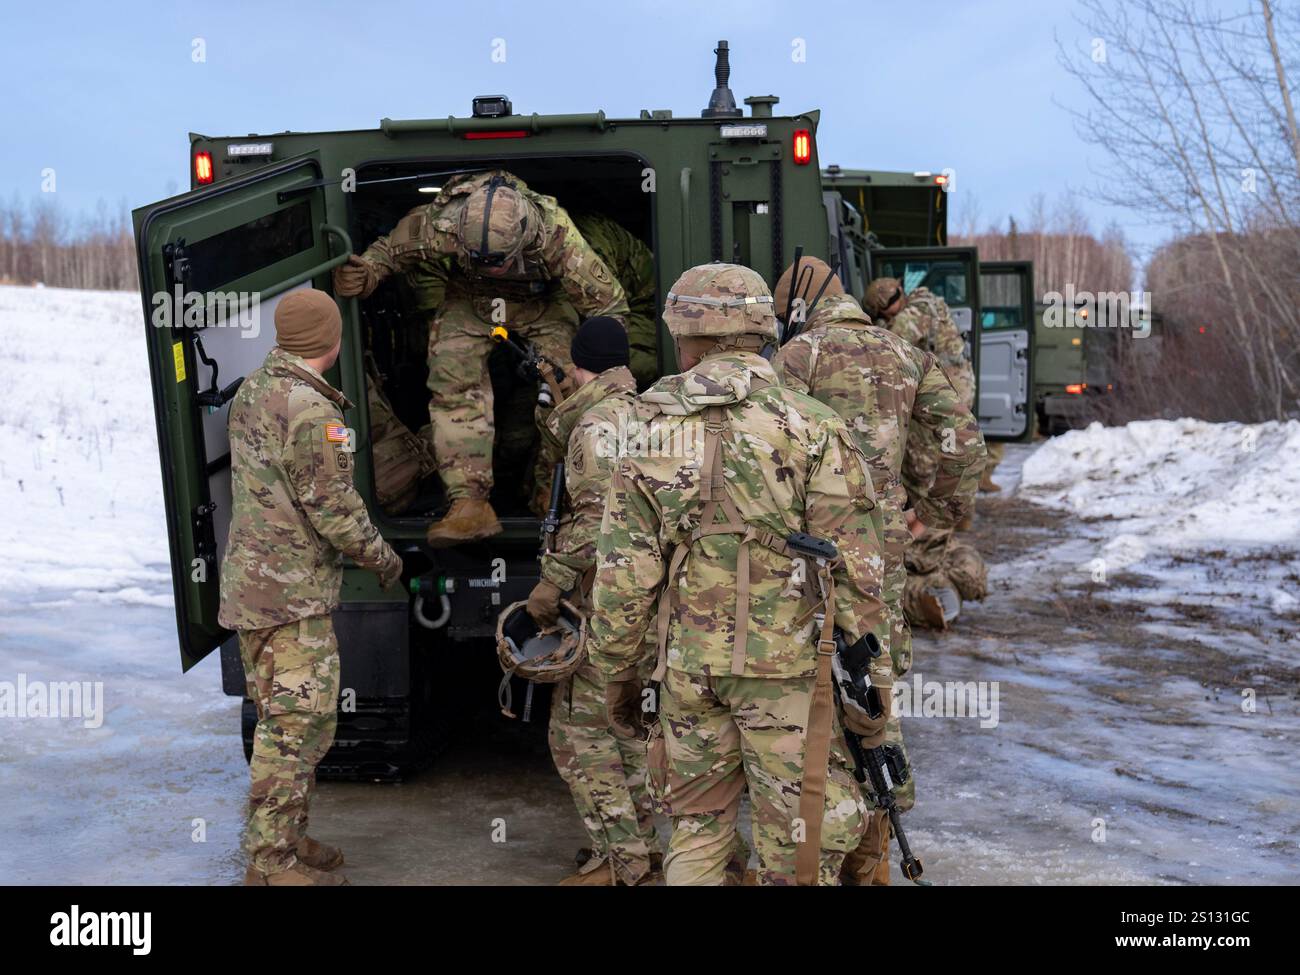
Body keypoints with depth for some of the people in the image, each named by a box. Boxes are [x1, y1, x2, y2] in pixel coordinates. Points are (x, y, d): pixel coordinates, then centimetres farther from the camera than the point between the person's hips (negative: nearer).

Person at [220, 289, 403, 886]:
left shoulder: (251, 393, 9)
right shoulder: (309, 410, -21)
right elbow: (333, 507, -18)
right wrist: (382, 557, -4)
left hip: (252, 584, 10)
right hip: (291, 594, -10)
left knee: (286, 722, 18)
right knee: (296, 727, -3)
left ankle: (284, 842, 29)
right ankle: (273, 864, 5)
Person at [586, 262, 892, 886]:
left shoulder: (653, 441, 1)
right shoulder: (814, 430, -5)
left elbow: (623, 578, 1)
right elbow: (855, 571, -8)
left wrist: (618, 674, 14)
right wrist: (873, 680, 0)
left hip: (689, 670, 3)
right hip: (789, 668, -2)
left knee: (696, 833, 18)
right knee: (800, 845, 6)